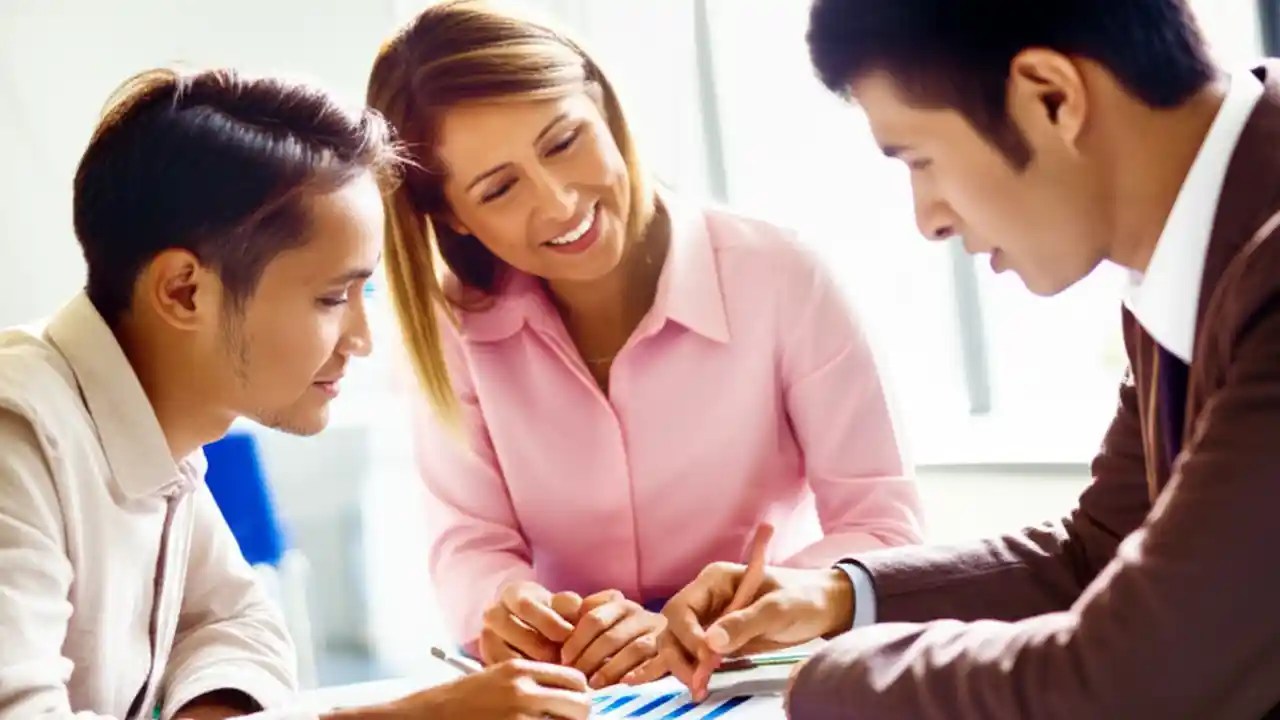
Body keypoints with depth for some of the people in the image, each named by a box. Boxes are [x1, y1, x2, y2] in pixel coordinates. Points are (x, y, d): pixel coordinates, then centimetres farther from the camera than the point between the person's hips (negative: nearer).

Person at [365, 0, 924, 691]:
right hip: (574, 696, 1)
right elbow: (471, 540, -3)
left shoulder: (777, 276, -11)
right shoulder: (456, 324, -2)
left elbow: (884, 529, -13)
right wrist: (503, 607, -27)